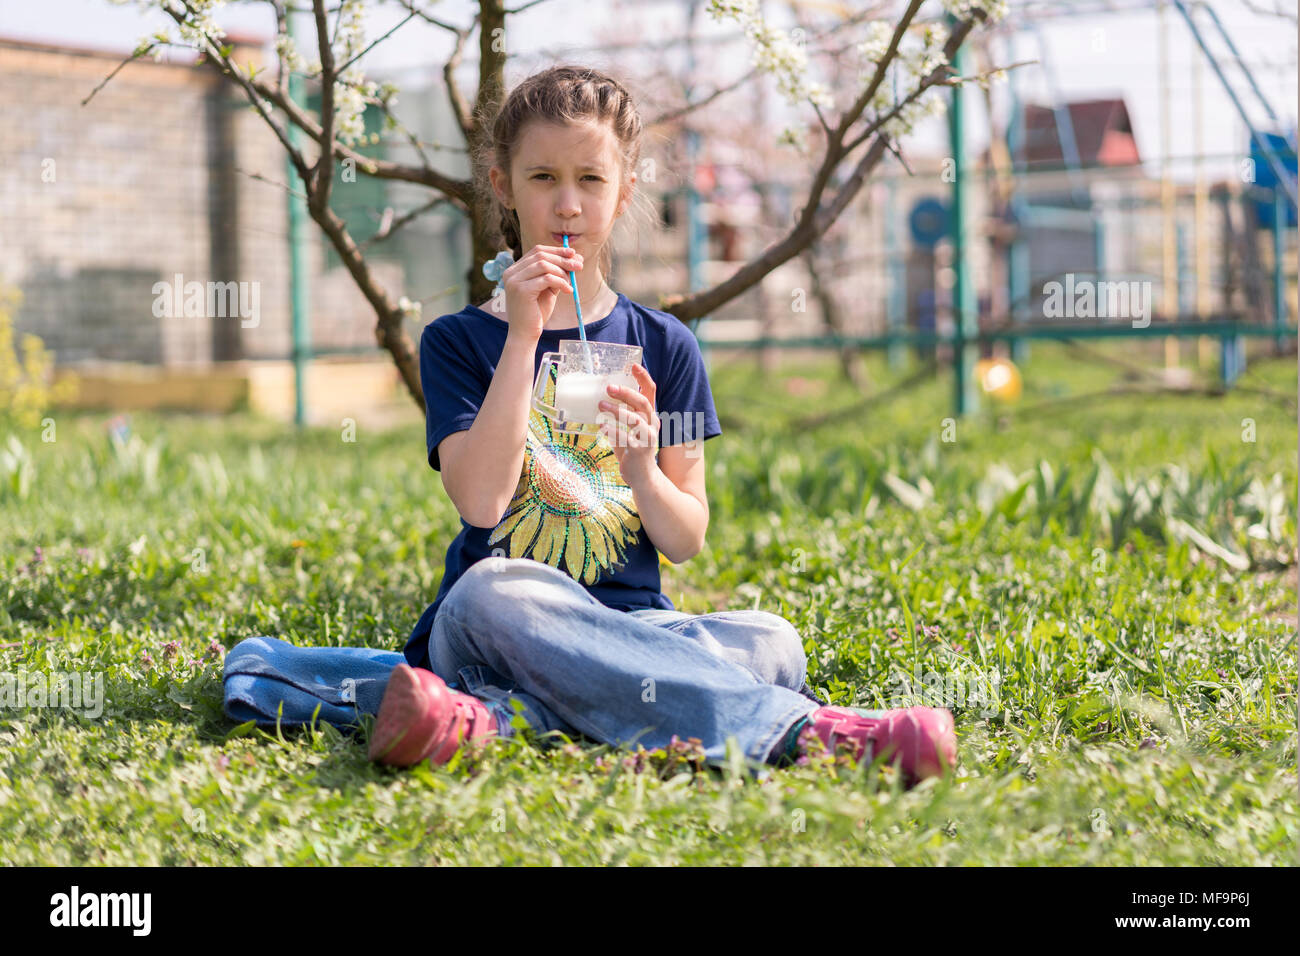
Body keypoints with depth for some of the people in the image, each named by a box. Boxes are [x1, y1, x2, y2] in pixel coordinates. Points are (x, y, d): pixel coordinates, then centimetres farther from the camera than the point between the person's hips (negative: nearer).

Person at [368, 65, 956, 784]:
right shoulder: (458, 342, 5)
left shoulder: (663, 346, 11)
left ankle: (493, 717, -39)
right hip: (489, 632, -3)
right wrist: (523, 336, -14)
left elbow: (687, 541, 7)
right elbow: (479, 501, -12)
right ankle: (790, 727, -42)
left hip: (630, 626, 3)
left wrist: (643, 468, -15)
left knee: (770, 641, -27)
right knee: (493, 588, -38)